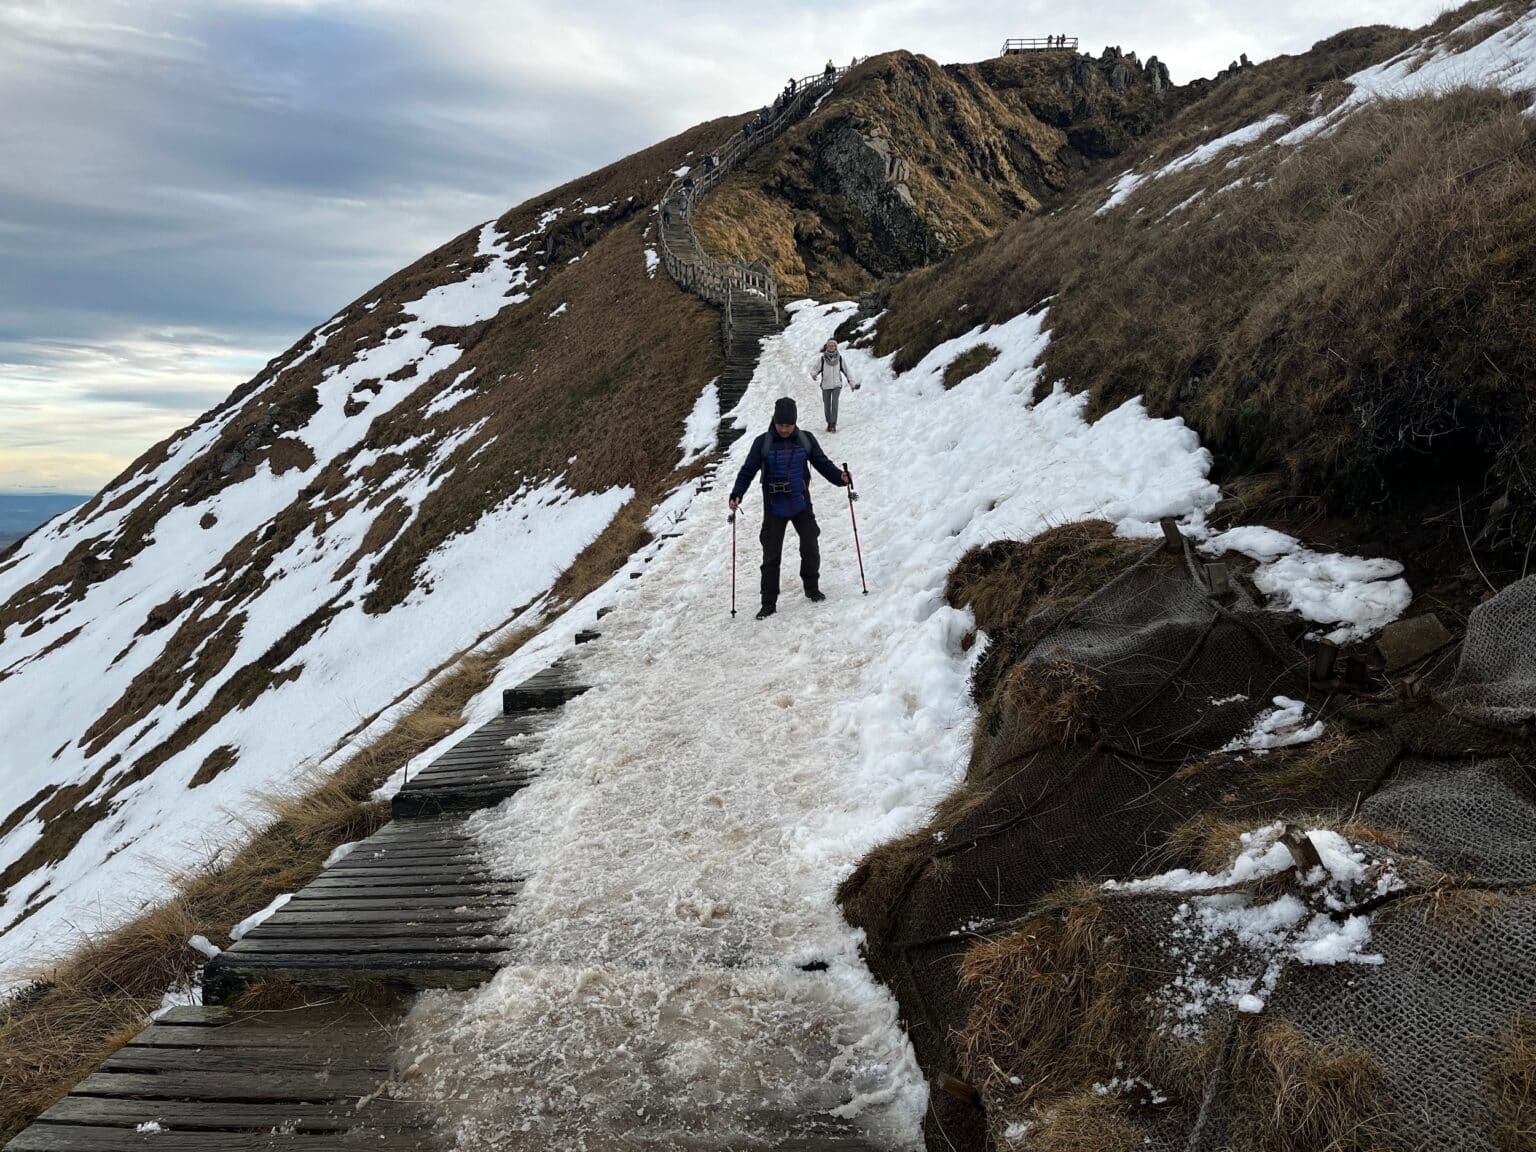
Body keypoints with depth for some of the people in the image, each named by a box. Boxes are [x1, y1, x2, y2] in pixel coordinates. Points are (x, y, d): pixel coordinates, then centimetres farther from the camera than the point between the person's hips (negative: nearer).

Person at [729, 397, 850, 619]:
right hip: (774, 509, -2)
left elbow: (822, 463, 4)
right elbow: (748, 471, -7)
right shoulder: (763, 442, -8)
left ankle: (812, 588, 30)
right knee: (771, 556, 1)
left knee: (810, 548, 6)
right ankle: (769, 603, 10)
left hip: (801, 505, 2)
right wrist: (736, 495, -19)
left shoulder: (806, 439, -2)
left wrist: (839, 477, -13)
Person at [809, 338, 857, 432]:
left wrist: (852, 384, 7)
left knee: (834, 402, -21)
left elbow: (846, 371, 5)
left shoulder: (840, 358, -4)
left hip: (837, 385, -1)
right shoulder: (821, 358, -8)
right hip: (825, 386, 1)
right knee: (827, 406, 6)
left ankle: (833, 424, -17)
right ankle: (829, 423, 28)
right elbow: (815, 369, -8)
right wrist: (813, 375, -32)